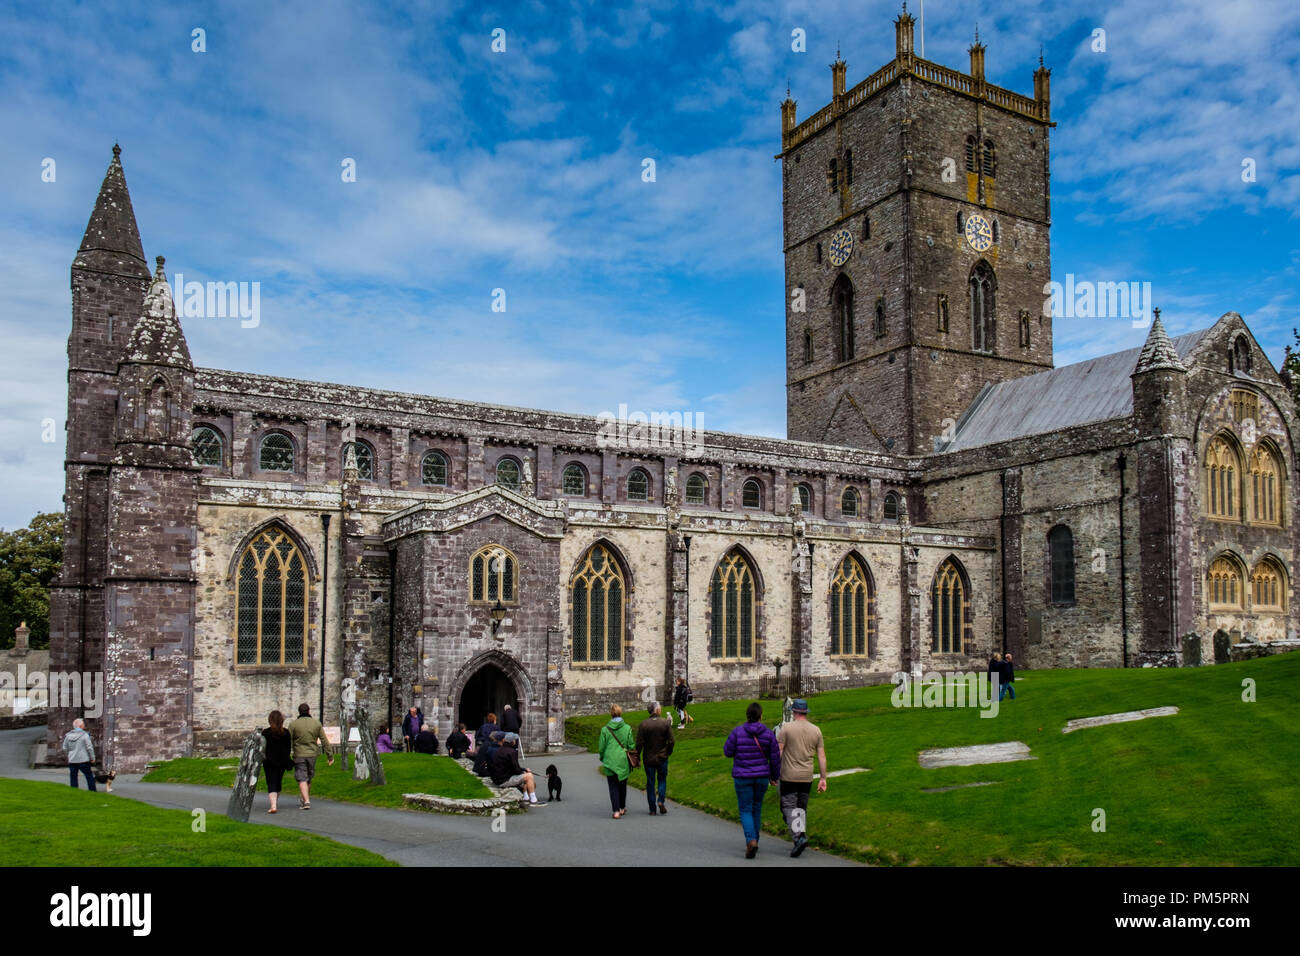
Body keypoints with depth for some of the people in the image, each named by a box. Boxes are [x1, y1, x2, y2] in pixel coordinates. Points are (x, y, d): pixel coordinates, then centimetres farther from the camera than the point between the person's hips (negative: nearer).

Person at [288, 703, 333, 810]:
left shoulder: (293, 724, -5)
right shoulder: (317, 723, 1)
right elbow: (324, 741, 2)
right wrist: (330, 756, 6)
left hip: (299, 755, -3)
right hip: (312, 754, 3)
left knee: (302, 779, -3)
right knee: (308, 778, 18)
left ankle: (306, 801, -17)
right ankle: (304, 799, 30)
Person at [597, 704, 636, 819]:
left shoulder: (605, 729, -6)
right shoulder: (627, 728, -5)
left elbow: (601, 747, -1)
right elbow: (631, 746, -2)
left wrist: (602, 758, 16)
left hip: (609, 761, -1)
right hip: (623, 761, 1)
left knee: (613, 786, 4)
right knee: (622, 785, 17)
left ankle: (616, 811, -4)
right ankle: (622, 808, 29)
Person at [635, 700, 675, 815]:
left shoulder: (643, 724, -7)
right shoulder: (666, 723, -7)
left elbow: (639, 743, -8)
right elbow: (671, 741, -6)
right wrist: (668, 753, 9)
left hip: (648, 758, 0)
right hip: (662, 758, 0)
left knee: (650, 782, 9)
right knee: (662, 780, 16)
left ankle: (652, 809, 10)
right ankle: (661, 801, -4)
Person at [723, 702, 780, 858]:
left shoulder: (737, 732, -11)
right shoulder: (768, 734, -5)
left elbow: (727, 751, -4)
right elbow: (775, 757, 0)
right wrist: (775, 776, 15)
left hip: (742, 777, -2)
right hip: (762, 776, 2)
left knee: (745, 811, 4)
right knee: (757, 809, 19)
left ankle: (751, 841, -17)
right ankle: (753, 841, 27)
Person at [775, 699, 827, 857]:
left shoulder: (786, 728, -7)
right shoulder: (816, 730, 5)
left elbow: (778, 752, -10)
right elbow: (822, 756, 4)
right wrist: (823, 779, 8)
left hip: (789, 776, -4)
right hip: (807, 777, 4)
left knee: (789, 807, -2)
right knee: (802, 808, 17)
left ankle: (798, 837, -20)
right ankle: (802, 834, 12)